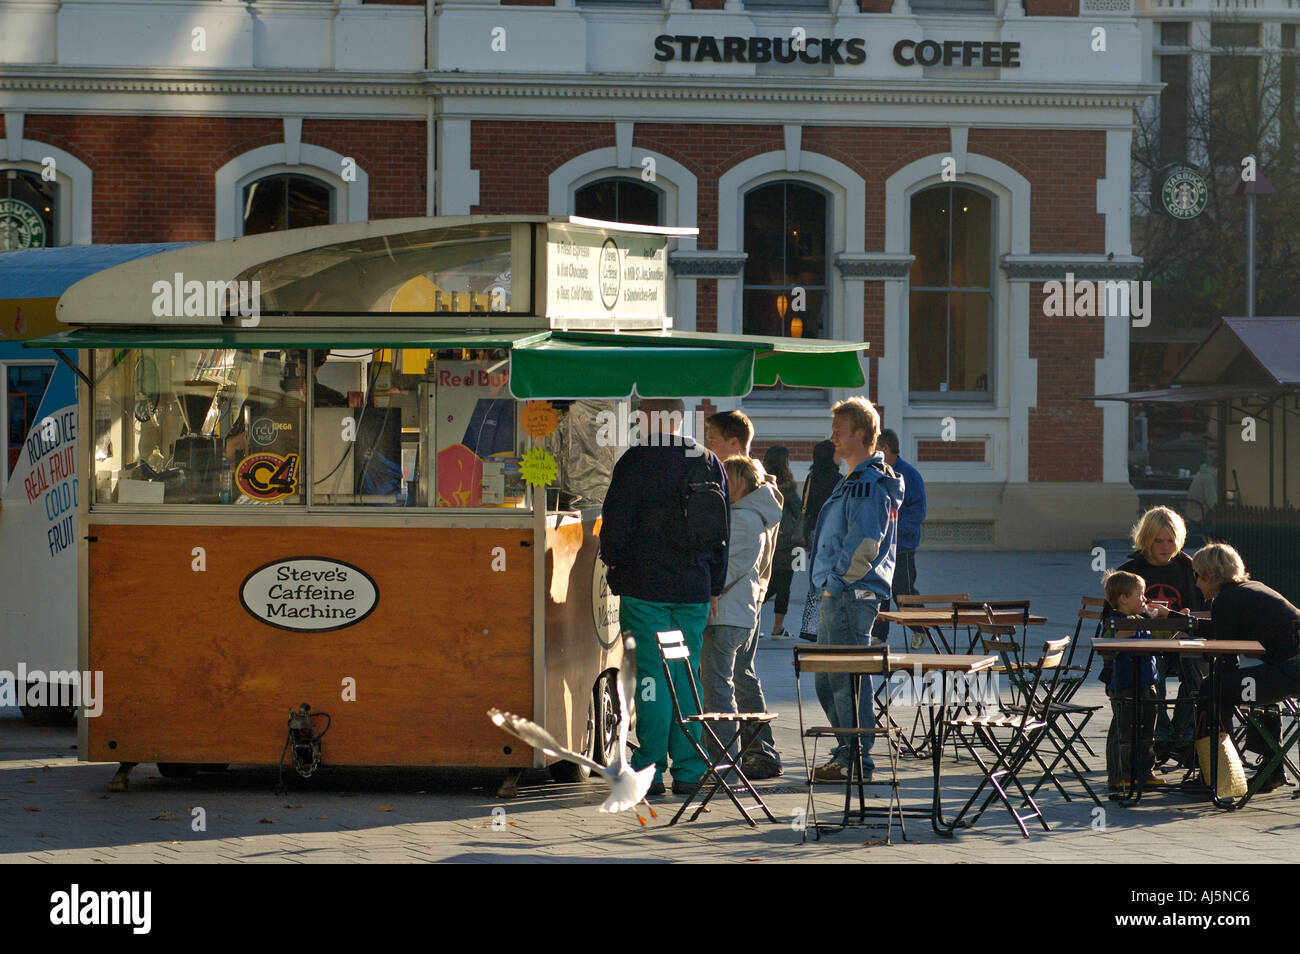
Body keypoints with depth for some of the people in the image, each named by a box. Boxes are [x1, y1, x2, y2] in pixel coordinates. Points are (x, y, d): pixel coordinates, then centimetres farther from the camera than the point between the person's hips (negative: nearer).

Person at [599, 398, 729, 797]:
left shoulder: (635, 461, -8)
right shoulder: (710, 463, 8)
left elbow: (616, 524, -7)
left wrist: (614, 566, 11)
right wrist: (713, 587, 19)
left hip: (645, 587, -4)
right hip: (693, 591, 4)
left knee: (651, 676, -3)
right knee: (686, 678, 8)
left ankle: (650, 770, -3)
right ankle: (688, 771, 7)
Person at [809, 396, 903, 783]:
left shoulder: (869, 485, -15)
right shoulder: (856, 481, 18)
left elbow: (865, 546, -22)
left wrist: (838, 581, -14)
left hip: (851, 596, -11)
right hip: (837, 596, 11)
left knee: (847, 679, -7)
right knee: (827, 679, 15)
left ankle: (856, 760, -4)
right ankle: (848, 752, 21)